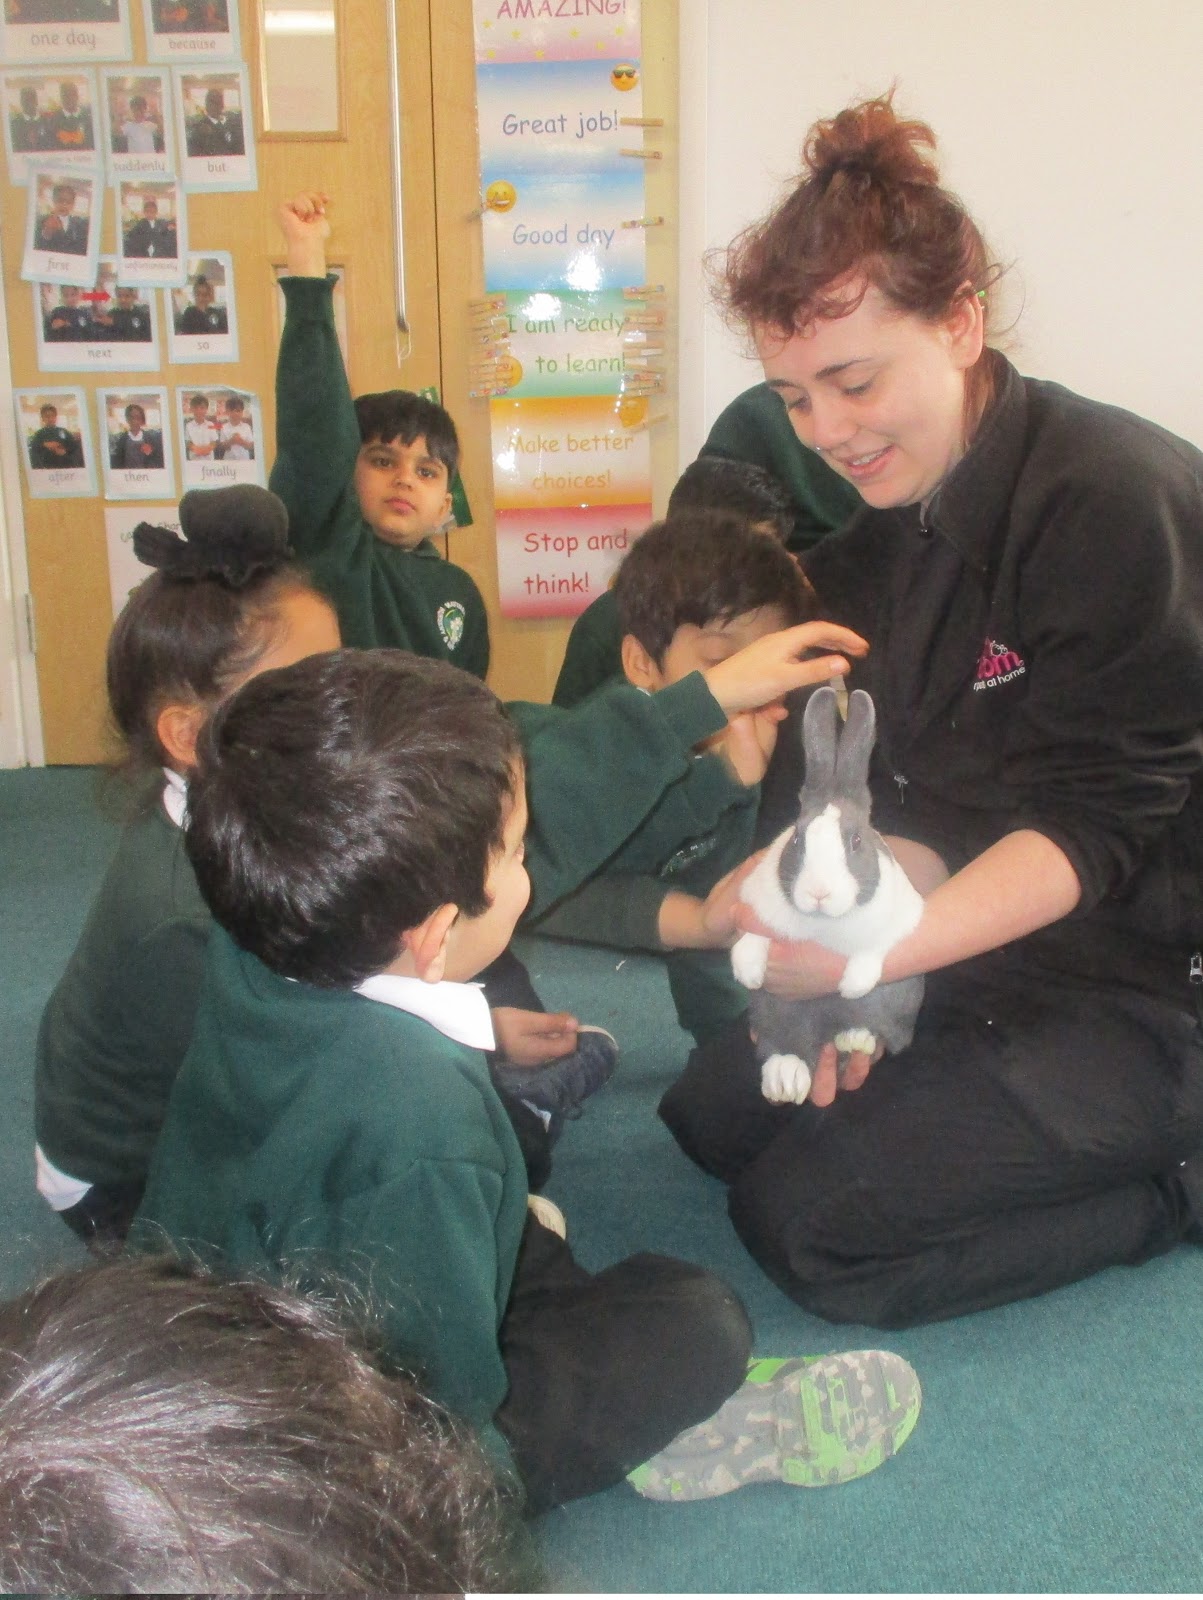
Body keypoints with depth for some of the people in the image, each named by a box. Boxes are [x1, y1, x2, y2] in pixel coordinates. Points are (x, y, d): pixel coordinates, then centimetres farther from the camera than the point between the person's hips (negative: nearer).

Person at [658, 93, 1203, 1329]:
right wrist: (853, 977, -13)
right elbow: (913, 805, 1)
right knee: (712, 1115, 12)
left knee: (807, 1222, -15)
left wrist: (881, 949, -34)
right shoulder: (882, 524, 3)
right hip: (999, 951, 9)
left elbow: (1098, 820, -24)